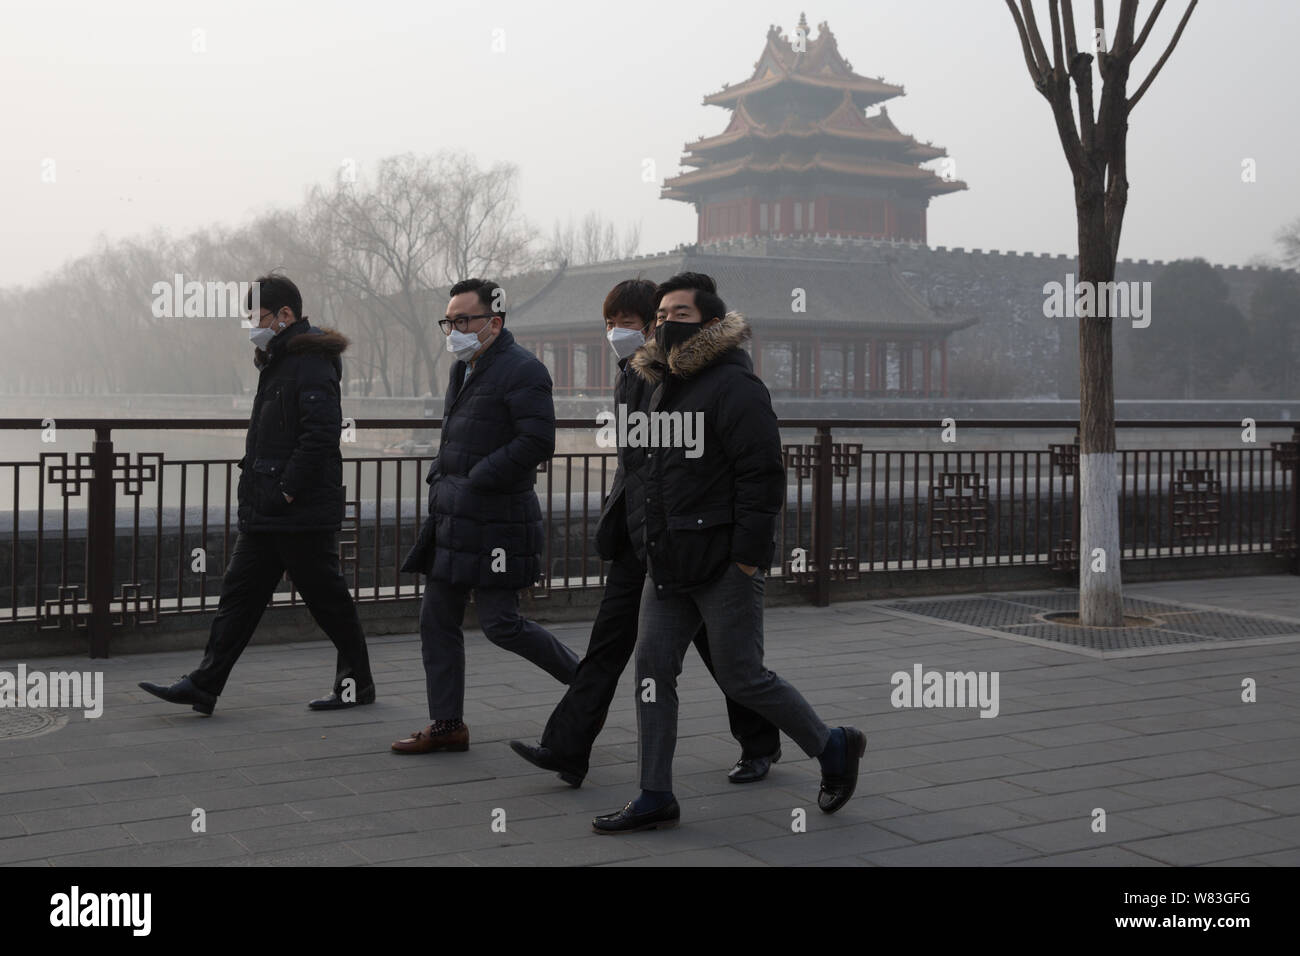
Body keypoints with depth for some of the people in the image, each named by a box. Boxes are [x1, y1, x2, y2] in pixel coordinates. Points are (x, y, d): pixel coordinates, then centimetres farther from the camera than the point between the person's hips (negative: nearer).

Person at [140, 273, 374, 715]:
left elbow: (321, 434, -25)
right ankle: (203, 686, 10)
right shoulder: (279, 362, 17)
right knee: (239, 592, 8)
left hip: (302, 514, -10)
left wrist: (288, 491, -23)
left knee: (327, 598, 1)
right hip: (265, 513, 10)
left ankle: (357, 683, 14)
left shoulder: (312, 363, -15)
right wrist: (260, 489, 15)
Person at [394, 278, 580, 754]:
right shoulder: (464, 369, 17)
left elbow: (538, 442, -22)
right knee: (437, 621, 9)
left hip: (495, 521, -9)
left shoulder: (522, 370, -13)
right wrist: (440, 479, 12)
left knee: (500, 624, -6)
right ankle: (446, 724, 18)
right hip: (452, 519, 9)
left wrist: (475, 479, -19)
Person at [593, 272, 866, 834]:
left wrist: (747, 555, -20)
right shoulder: (663, 386, 15)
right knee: (653, 668, 4)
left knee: (742, 678, -2)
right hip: (667, 566, 9)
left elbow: (762, 475, -18)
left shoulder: (734, 386, -13)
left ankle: (833, 748, 20)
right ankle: (655, 798, 10)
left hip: (724, 567, -8)